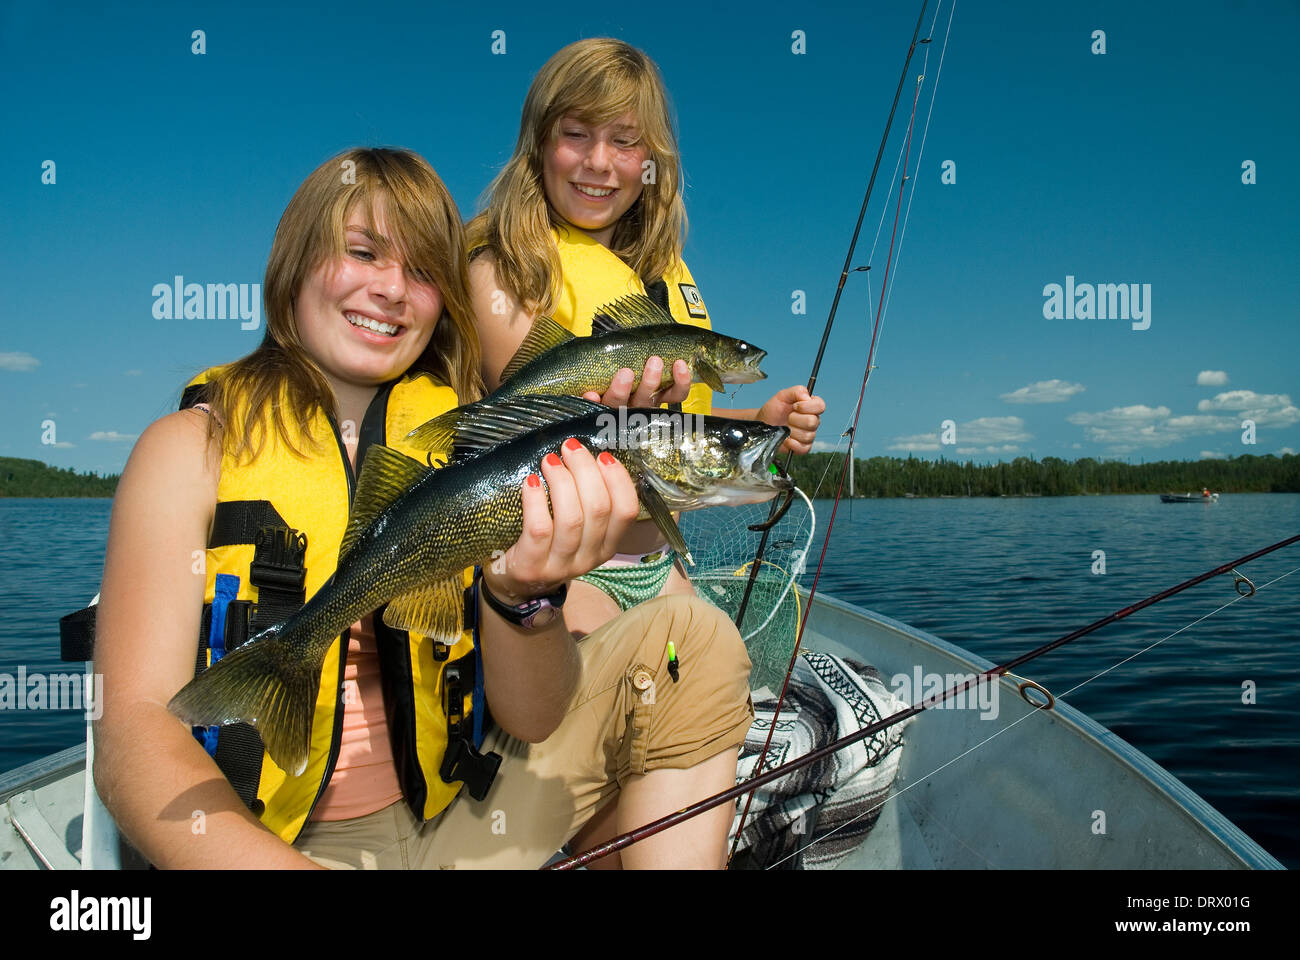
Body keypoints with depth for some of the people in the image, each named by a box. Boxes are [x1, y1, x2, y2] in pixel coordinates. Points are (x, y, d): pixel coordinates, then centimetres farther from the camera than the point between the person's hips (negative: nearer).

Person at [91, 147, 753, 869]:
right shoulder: (191, 448, -4)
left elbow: (532, 719, -5)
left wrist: (521, 593, -27)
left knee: (691, 640, -7)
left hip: (449, 820, 3)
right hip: (242, 835, -2)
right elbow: (135, 733, -14)